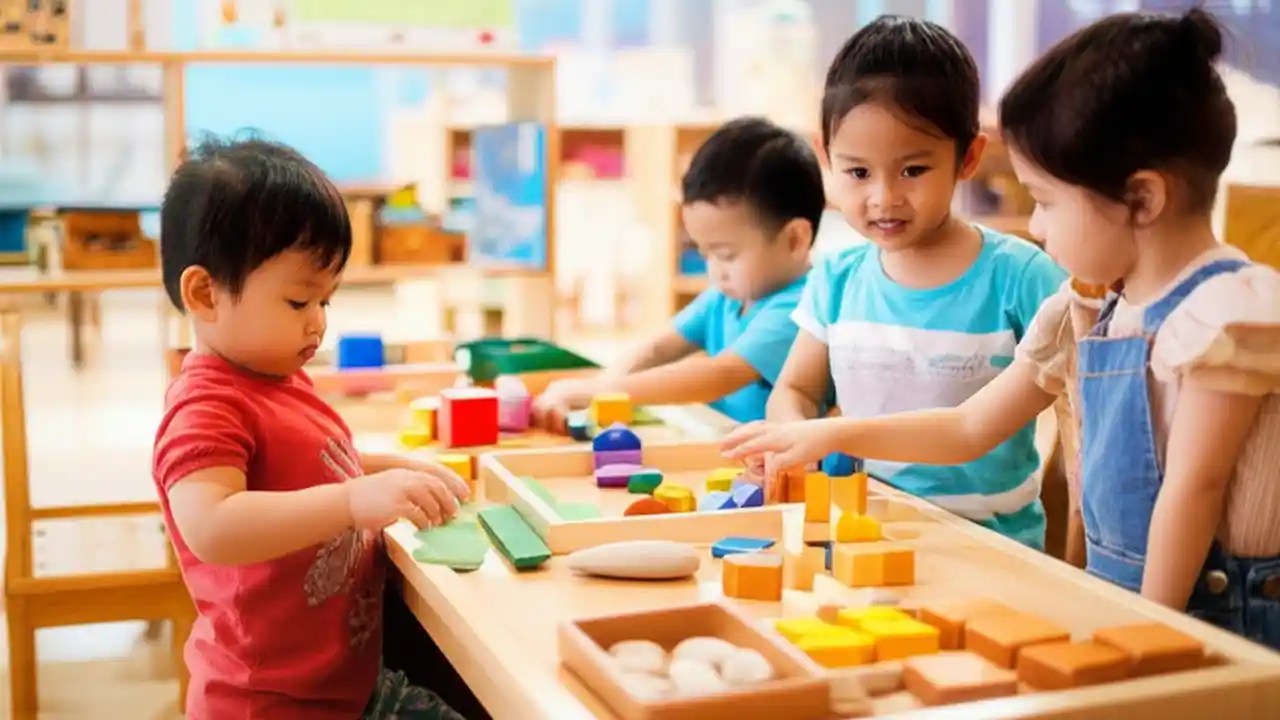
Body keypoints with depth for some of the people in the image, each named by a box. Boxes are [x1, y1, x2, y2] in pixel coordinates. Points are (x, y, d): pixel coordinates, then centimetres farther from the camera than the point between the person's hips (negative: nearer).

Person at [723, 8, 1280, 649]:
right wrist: (832, 435, 10)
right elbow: (970, 429, 15)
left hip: (1217, 617, -6)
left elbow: (1193, 486, -15)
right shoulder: (1087, 311, 7)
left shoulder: (1227, 309, -15)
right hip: (1119, 596, 6)